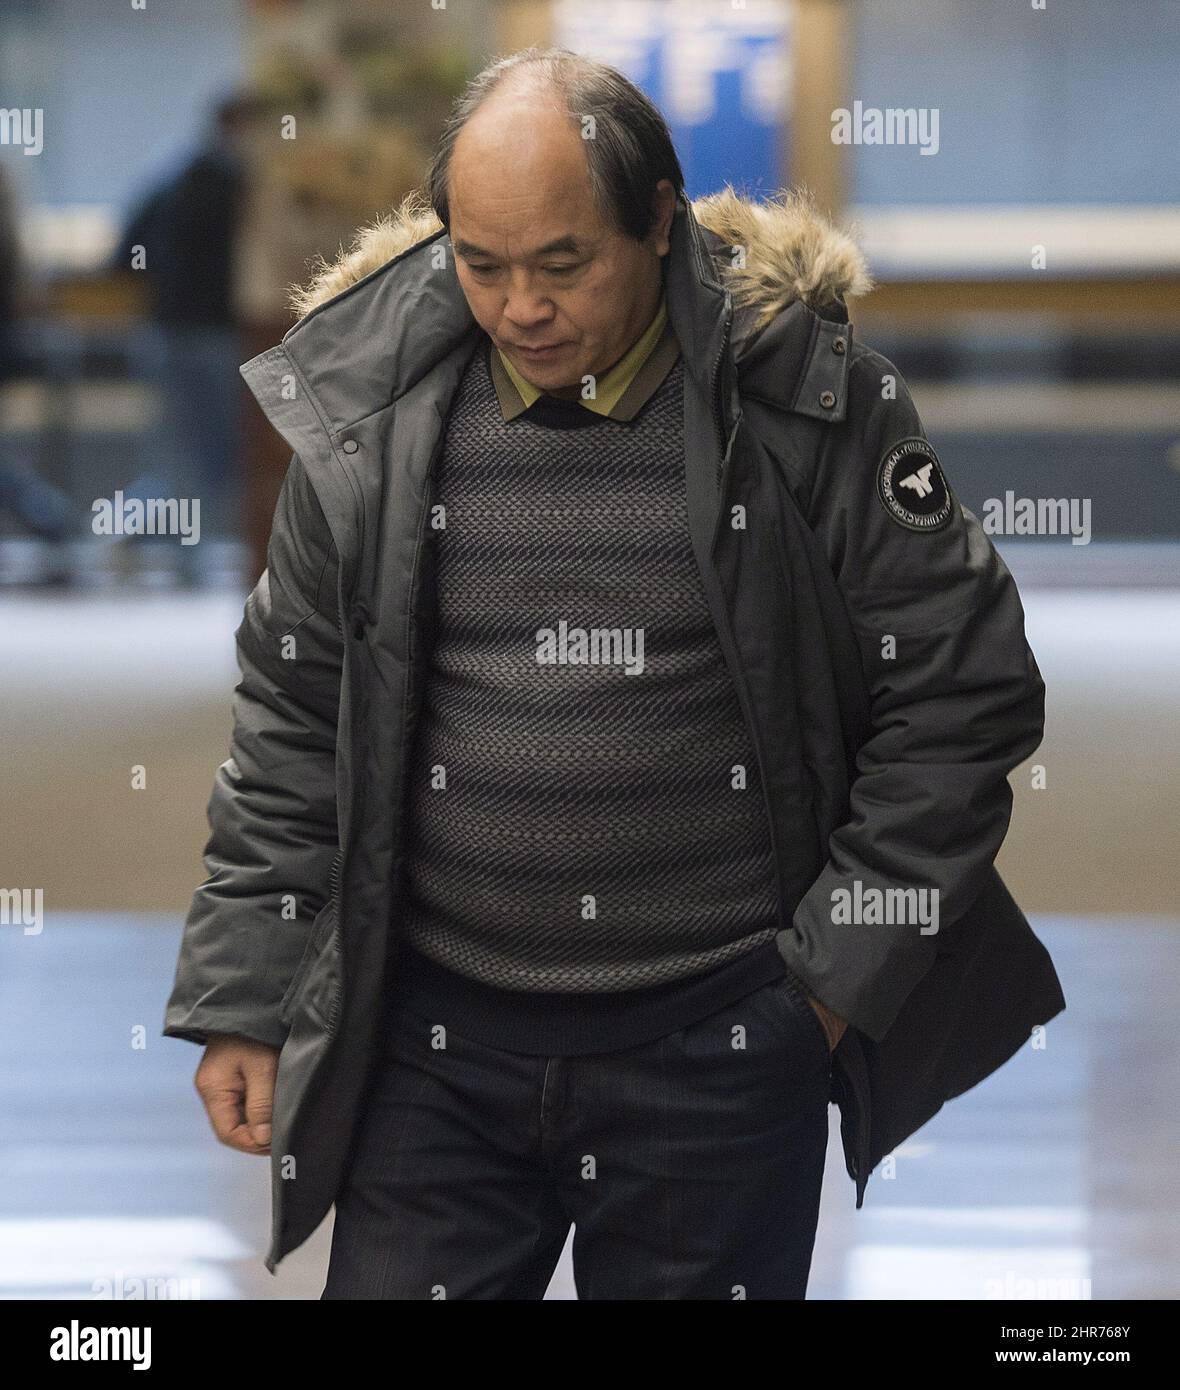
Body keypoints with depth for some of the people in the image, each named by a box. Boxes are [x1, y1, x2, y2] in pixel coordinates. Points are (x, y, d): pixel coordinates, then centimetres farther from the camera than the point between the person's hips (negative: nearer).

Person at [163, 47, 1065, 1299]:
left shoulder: (813, 407, -6)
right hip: (435, 1047, 2)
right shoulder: (372, 410, 1)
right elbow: (292, 721, 9)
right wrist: (242, 1004, 7)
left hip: (718, 1055, -2)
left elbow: (960, 698, -1)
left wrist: (839, 974, -2)